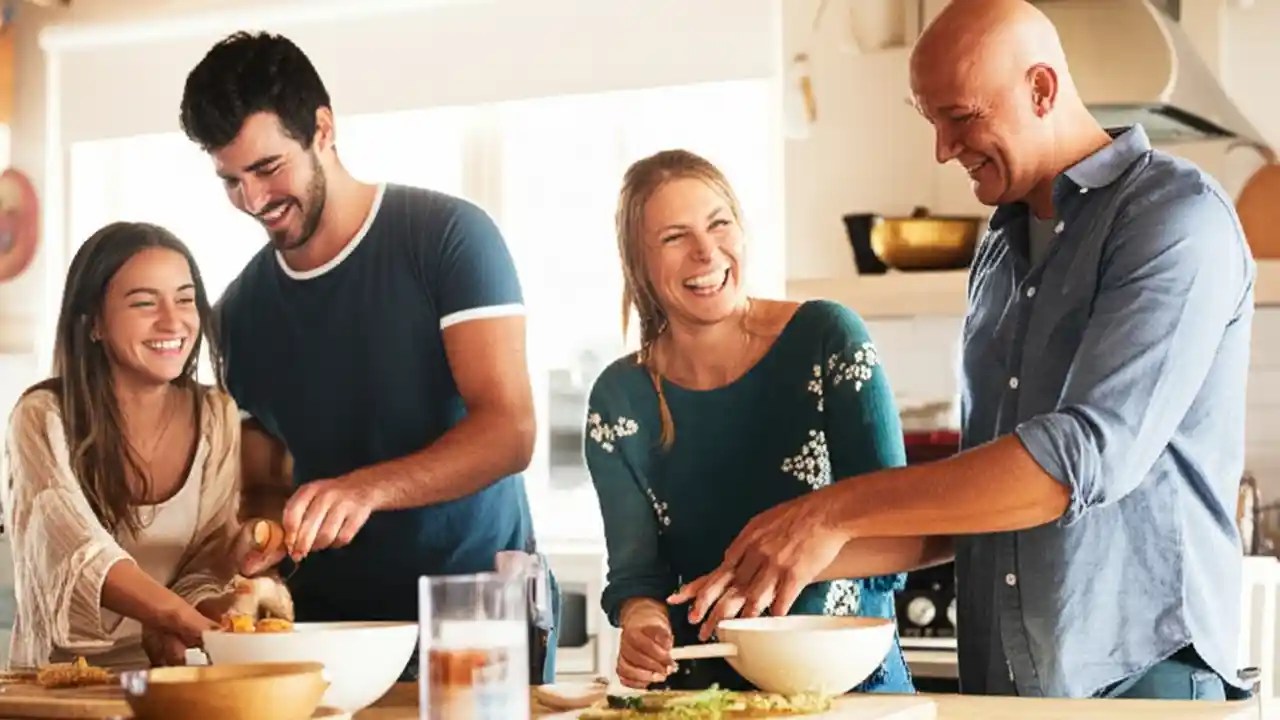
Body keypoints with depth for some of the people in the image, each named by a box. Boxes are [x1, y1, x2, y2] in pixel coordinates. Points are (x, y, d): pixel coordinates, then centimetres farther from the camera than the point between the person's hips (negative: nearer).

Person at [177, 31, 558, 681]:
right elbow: (262, 484, 14)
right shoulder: (241, 309, 7)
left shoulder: (448, 236, -8)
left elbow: (509, 431, -15)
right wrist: (262, 534, -10)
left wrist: (368, 488, -30)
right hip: (330, 621, 4)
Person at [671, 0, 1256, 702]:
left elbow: (1090, 457, -23)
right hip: (994, 683, 7)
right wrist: (812, 554, 4)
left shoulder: (1176, 215, -11)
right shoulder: (999, 255, 14)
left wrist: (837, 512, -20)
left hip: (1143, 677, -7)